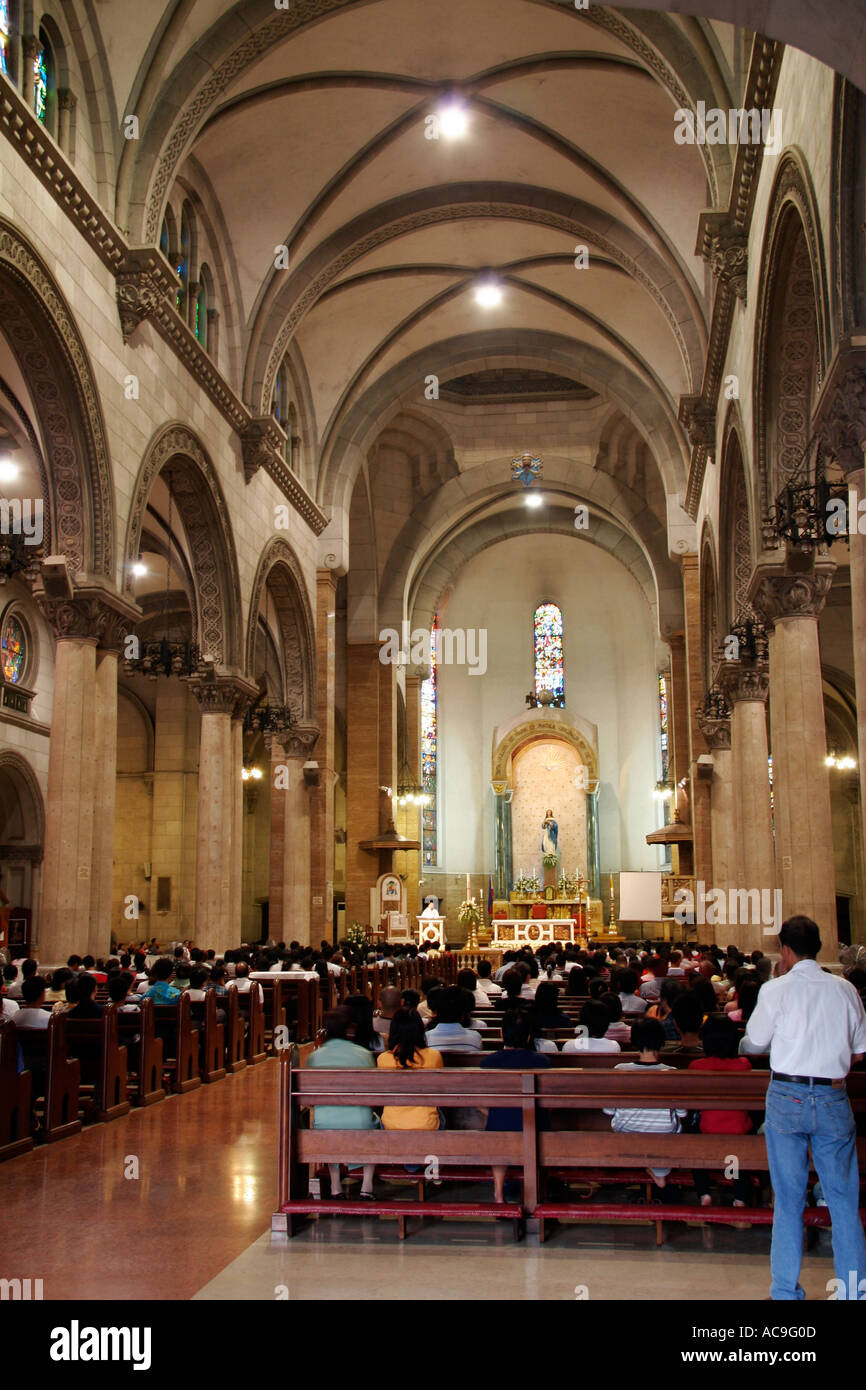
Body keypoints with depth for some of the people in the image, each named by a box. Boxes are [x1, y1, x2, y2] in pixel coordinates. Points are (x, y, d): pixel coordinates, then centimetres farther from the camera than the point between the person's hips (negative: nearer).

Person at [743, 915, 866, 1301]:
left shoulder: (776, 990, -7)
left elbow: (755, 1042, 4)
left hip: (787, 1096, -2)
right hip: (834, 1098, 2)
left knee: (788, 1198, 6)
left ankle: (785, 1290, 11)